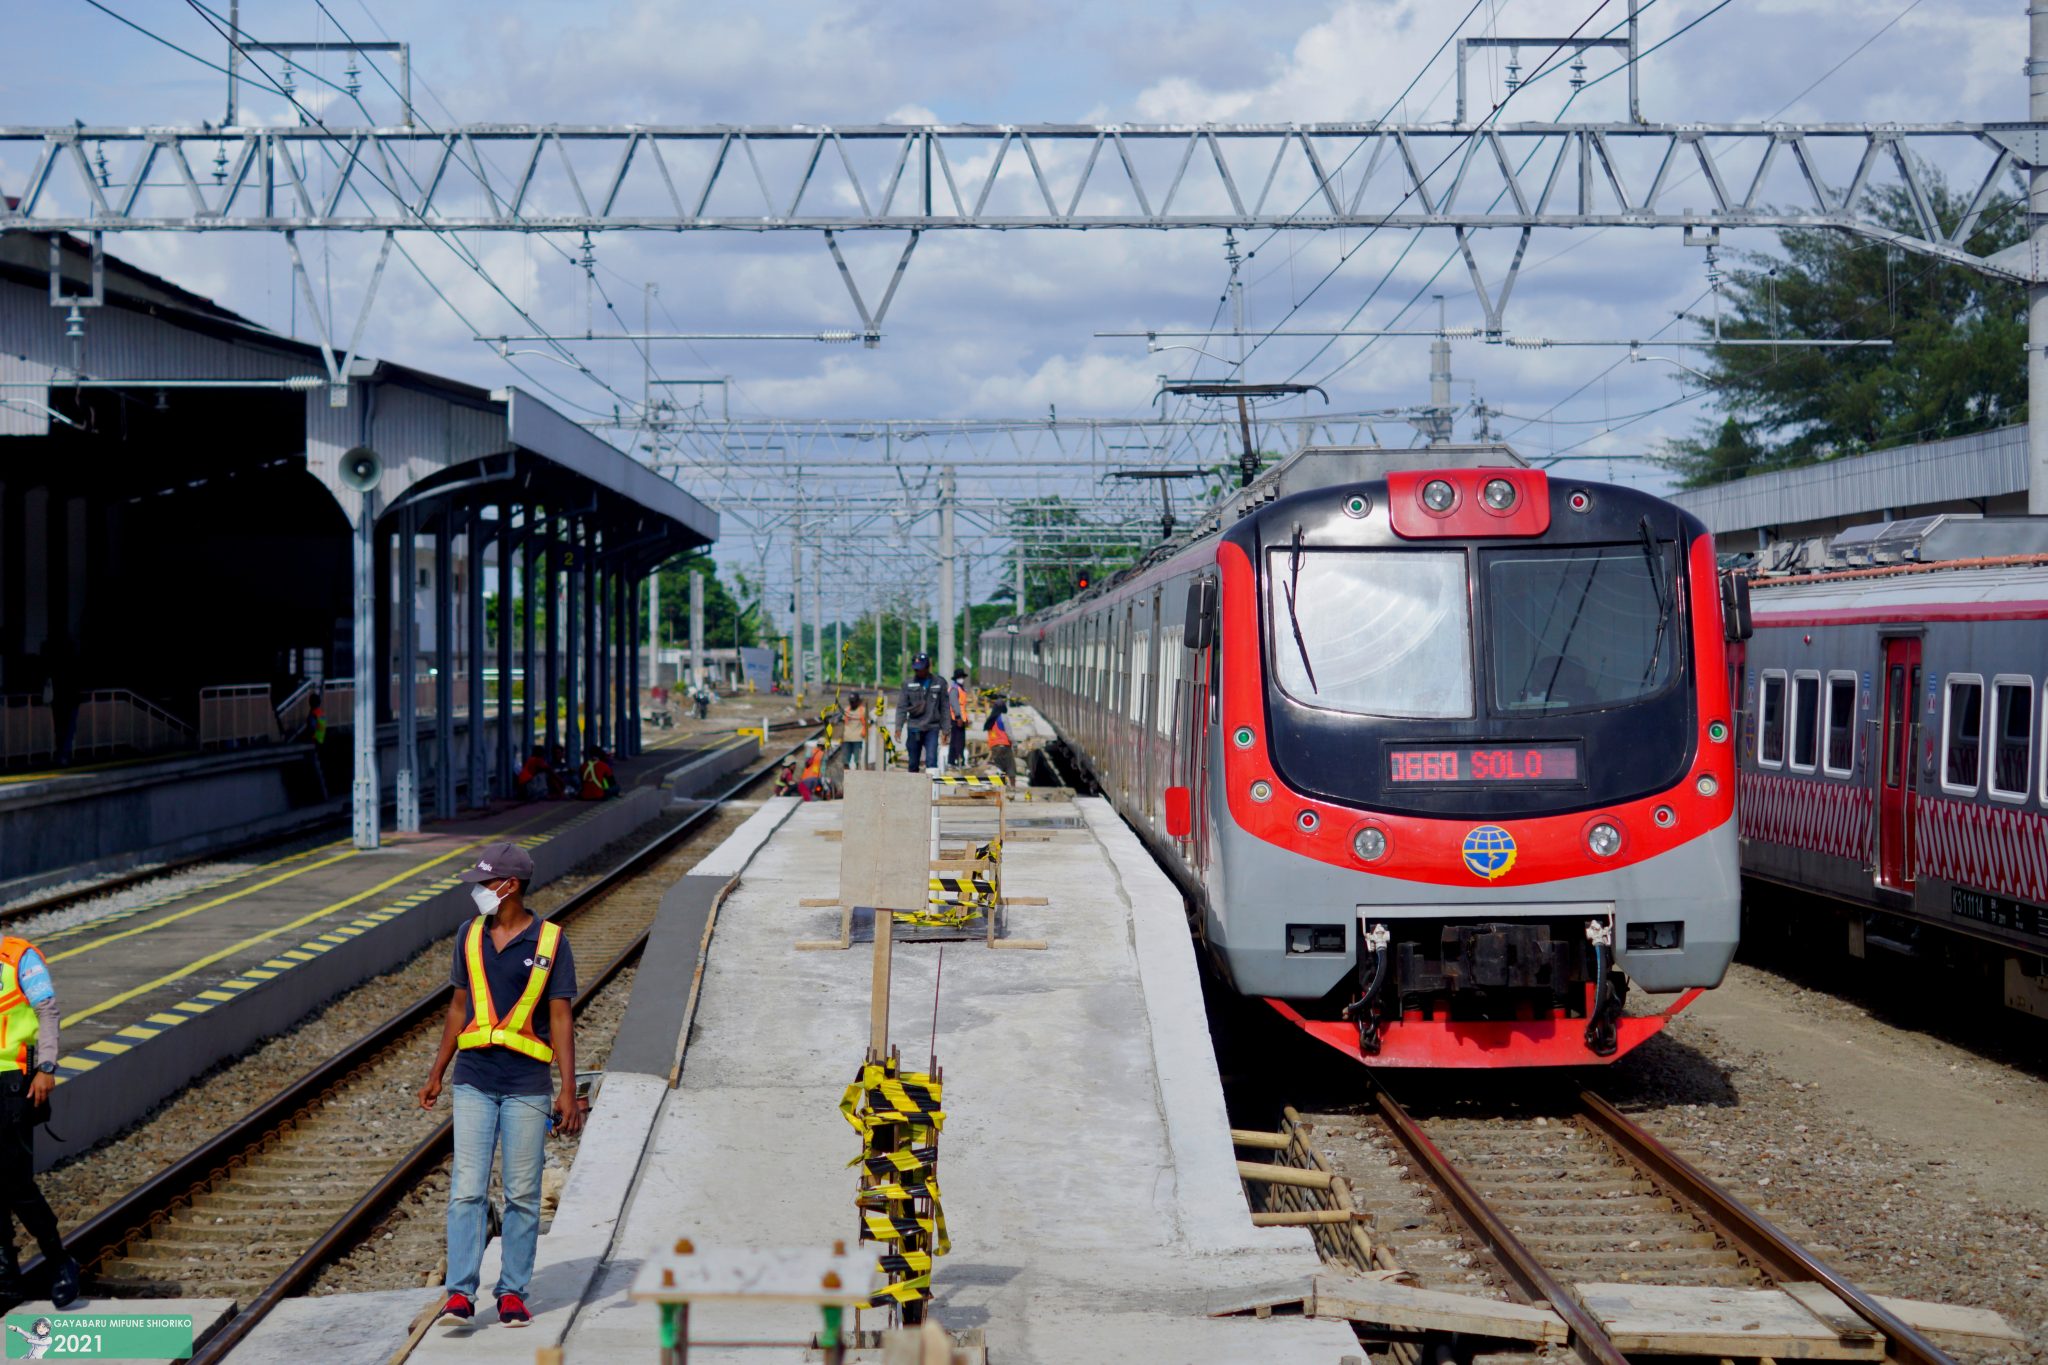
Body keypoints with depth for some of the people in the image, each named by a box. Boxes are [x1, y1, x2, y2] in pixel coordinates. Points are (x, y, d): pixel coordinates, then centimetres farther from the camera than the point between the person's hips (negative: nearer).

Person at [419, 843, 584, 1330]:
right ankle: (460, 1294, -4)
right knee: (467, 1190, -4)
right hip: (474, 1082, 3)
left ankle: (513, 1293, 12)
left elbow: (561, 1017, -3)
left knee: (523, 1195, 3)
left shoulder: (550, 941, -3)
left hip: (527, 1086, -2)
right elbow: (459, 1006, 16)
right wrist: (435, 1074, 16)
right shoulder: (470, 935, 8)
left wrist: (568, 1089, -8)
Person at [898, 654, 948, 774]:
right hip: (914, 729, 2)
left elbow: (945, 707, 7)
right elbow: (902, 707, 5)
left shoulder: (939, 683, 4)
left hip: (932, 728, -2)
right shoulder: (909, 684, 4)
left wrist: (945, 729, 4)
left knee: (931, 759, -16)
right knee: (913, 763, 8)